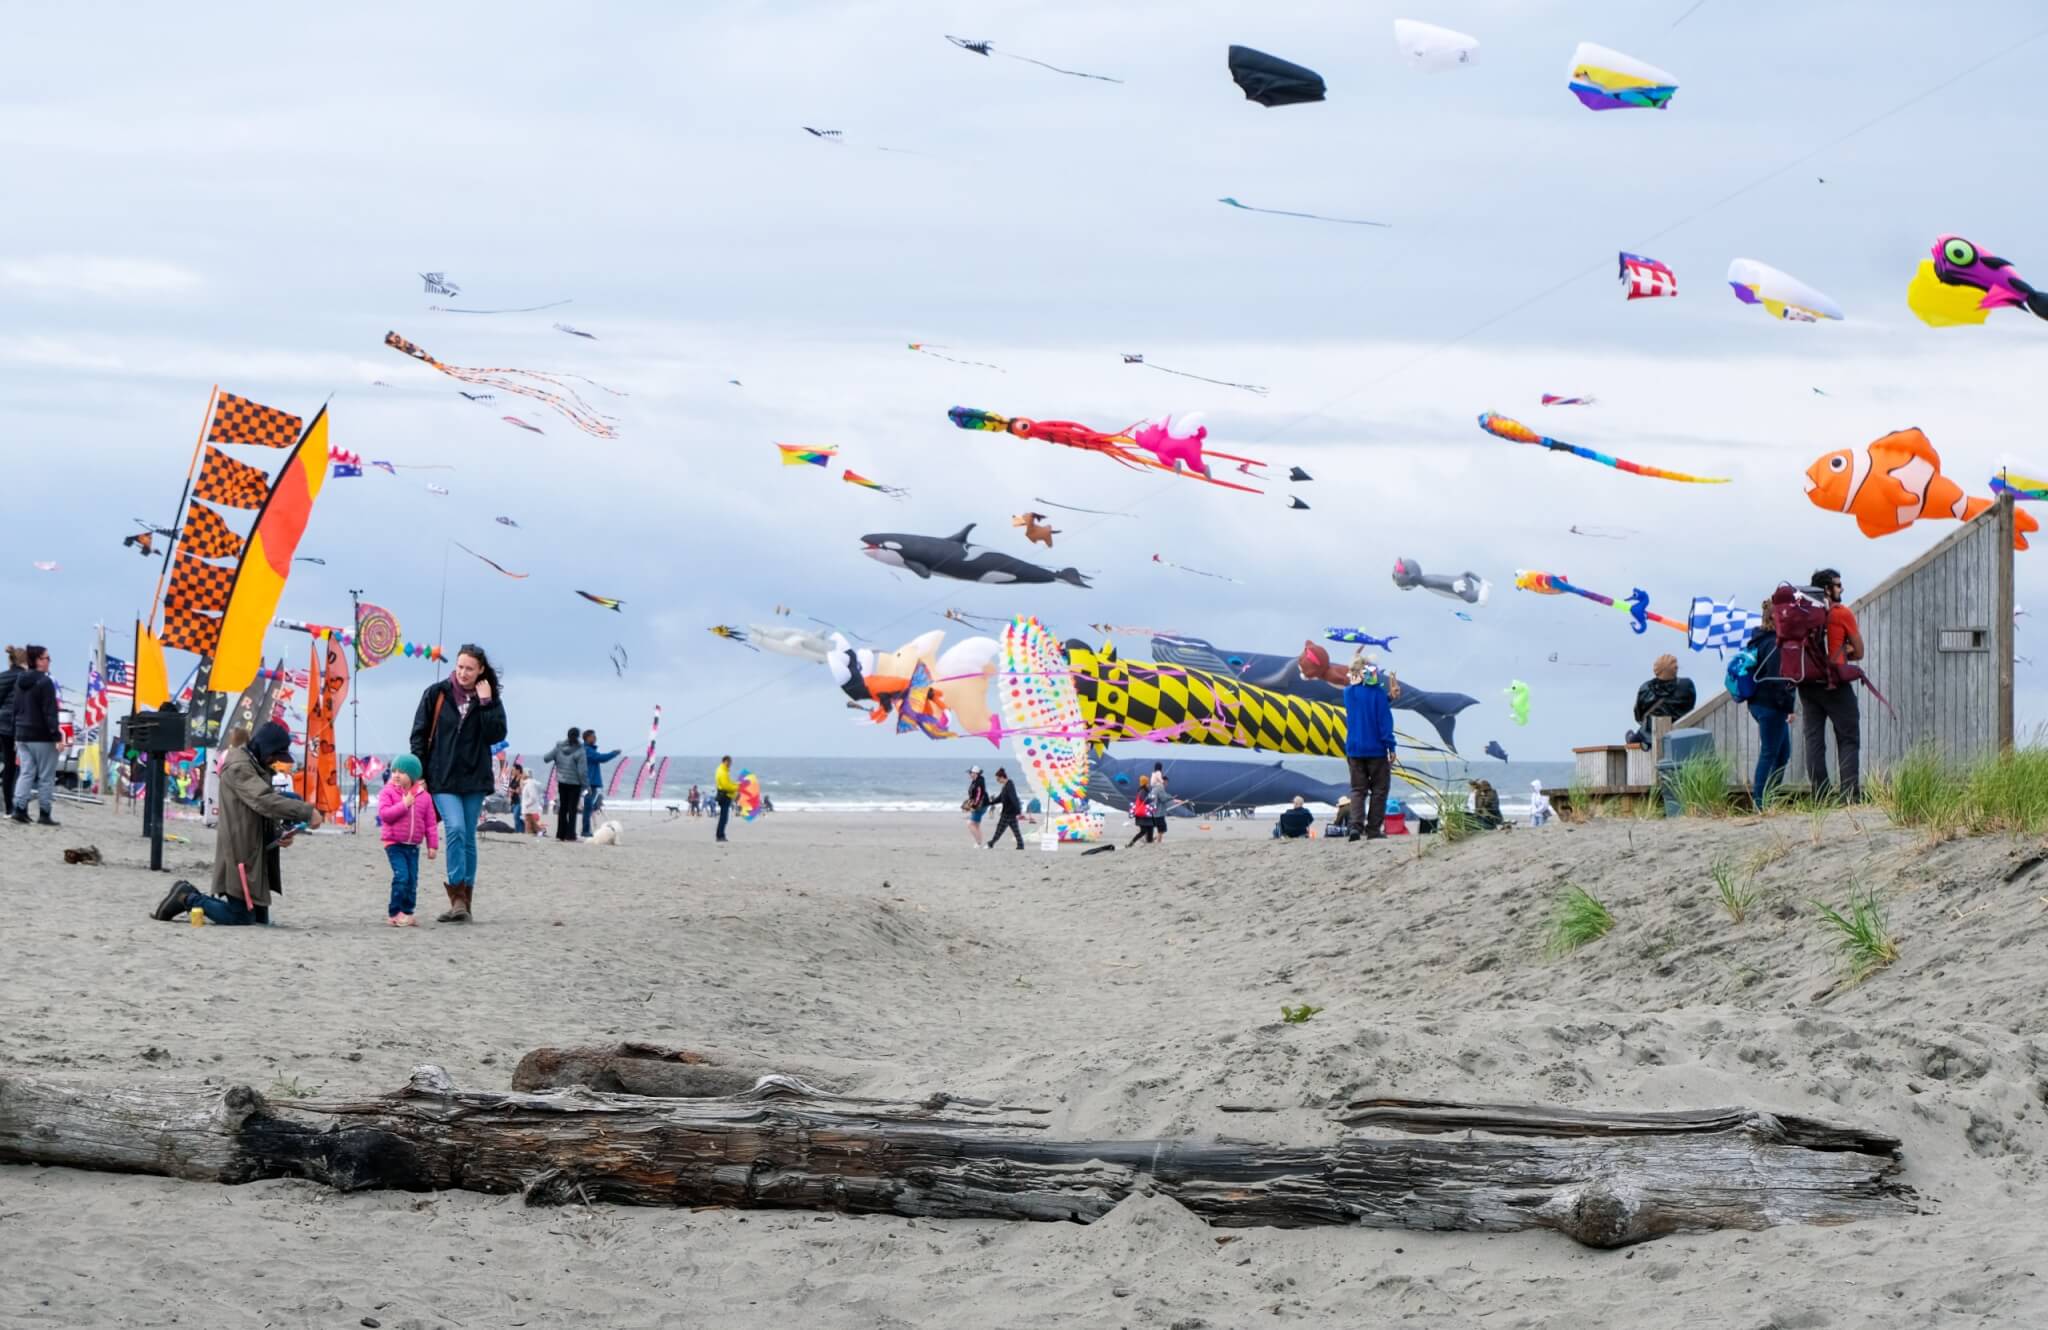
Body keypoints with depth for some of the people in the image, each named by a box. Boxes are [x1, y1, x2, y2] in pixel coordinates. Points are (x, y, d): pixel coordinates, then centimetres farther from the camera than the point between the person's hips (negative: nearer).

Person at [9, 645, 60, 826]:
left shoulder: (20, 681, 11)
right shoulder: (44, 682, -14)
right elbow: (50, 711, -19)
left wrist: (17, 735, 22)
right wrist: (57, 734, -19)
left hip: (22, 736, 7)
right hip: (42, 737, -7)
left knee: (26, 773, 8)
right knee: (46, 776, 1)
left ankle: (19, 808, -3)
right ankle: (44, 814, 1)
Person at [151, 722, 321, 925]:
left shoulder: (256, 768, 19)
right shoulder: (239, 768, -13)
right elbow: (265, 801, -28)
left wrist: (280, 834, 0)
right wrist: (306, 811, -33)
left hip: (255, 856, 10)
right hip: (240, 855, -10)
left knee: (260, 919, 12)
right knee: (242, 918, -9)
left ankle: (190, 898, 22)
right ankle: (188, 899, 7)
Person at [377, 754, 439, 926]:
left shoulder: (424, 796, 5)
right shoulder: (388, 792, -2)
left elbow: (430, 823, 8)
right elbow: (384, 814, -15)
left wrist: (432, 845, 5)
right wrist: (403, 805, -20)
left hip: (413, 846, 4)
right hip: (394, 844, -4)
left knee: (412, 880, 5)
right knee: (401, 876, -15)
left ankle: (407, 912, 16)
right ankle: (394, 913, -7)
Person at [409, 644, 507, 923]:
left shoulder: (490, 699, 5)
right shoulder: (437, 694, 1)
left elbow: (497, 735, -7)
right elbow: (419, 733, 3)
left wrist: (486, 703, -14)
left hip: (473, 779, 2)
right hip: (442, 777, -2)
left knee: (468, 838, 7)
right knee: (456, 829, -19)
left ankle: (464, 901, 14)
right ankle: (458, 898, -19)